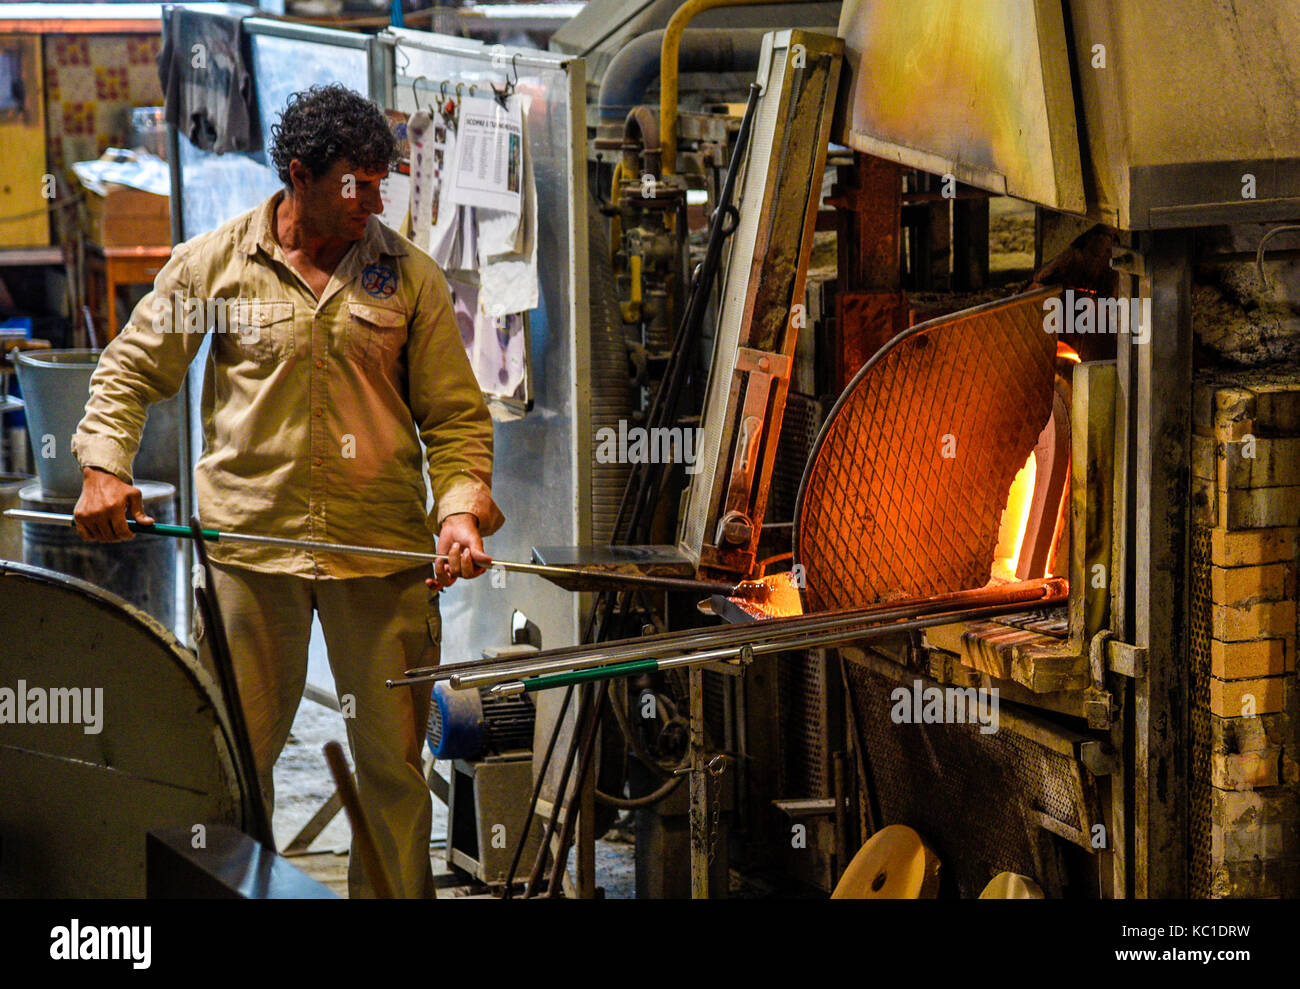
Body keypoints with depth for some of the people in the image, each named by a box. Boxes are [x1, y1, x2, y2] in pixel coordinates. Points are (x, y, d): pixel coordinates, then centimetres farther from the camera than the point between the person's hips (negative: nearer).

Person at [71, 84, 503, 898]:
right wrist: (106, 468, -3)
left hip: (383, 546, 1)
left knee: (393, 755, 5)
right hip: (247, 534, 0)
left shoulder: (412, 275, 6)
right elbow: (131, 371, 11)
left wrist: (463, 506, -8)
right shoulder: (214, 262, 4)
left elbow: (456, 413, 7)